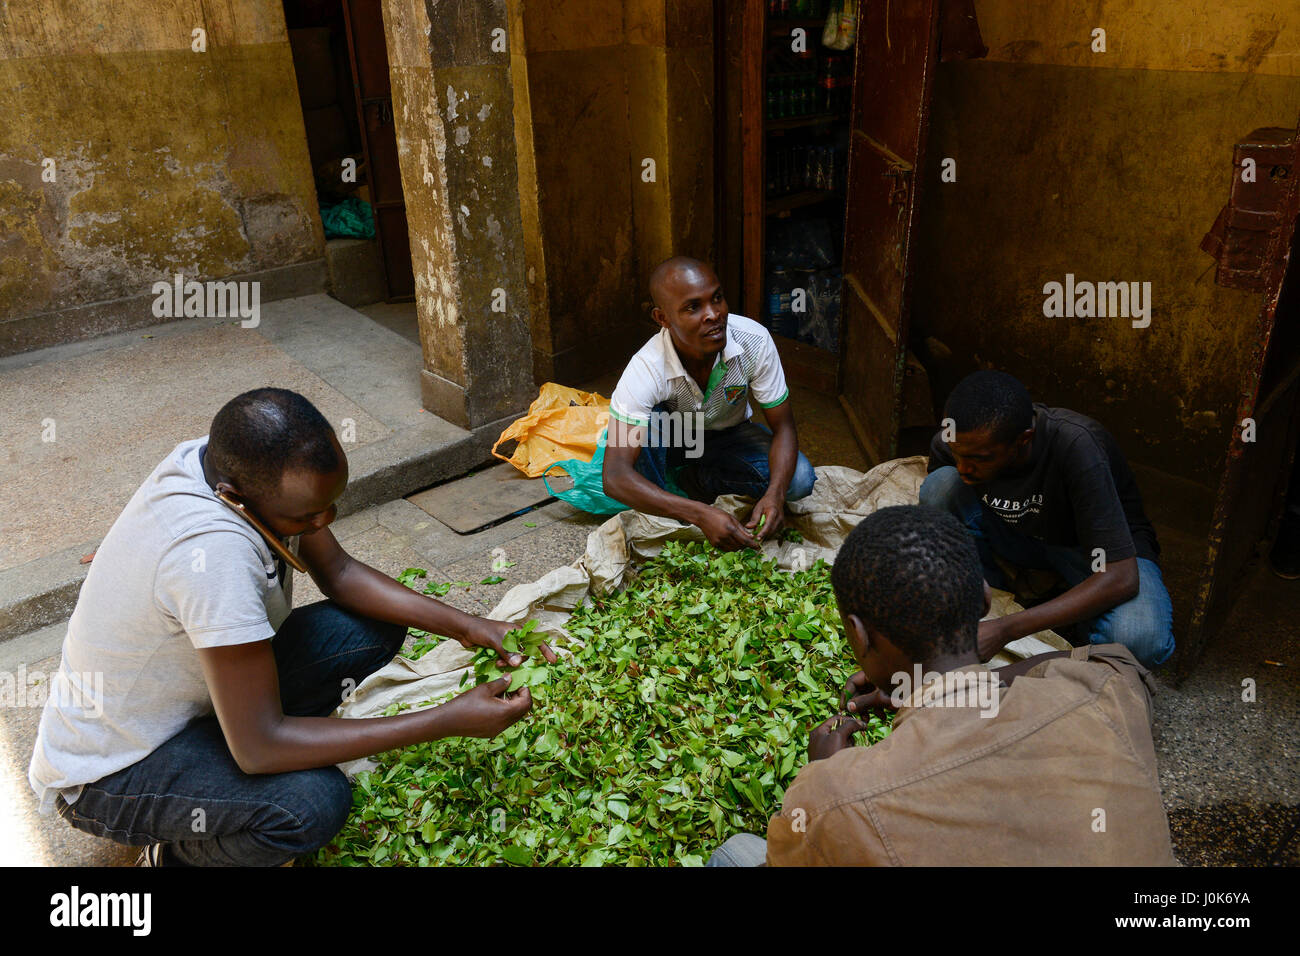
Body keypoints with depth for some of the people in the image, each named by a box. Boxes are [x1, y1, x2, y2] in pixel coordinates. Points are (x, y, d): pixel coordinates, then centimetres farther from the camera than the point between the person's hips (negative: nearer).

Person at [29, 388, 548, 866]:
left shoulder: (239, 462, -16)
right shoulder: (213, 551, -39)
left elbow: (338, 572, -3)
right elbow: (260, 746, -35)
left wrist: (465, 626, -15)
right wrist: (451, 720, -33)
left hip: (191, 692, 8)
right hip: (109, 772, -7)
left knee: (374, 627, -6)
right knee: (313, 802, -32)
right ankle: (177, 854, 1)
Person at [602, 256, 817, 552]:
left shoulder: (755, 341, -29)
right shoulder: (645, 371, -36)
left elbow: (783, 427, -19)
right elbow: (614, 477, -42)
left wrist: (774, 494, -40)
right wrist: (700, 515, -53)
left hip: (727, 435, 3)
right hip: (665, 439, -2)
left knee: (799, 480, -23)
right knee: (650, 418, -37)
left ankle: (694, 479, -3)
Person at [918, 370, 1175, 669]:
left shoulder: (1075, 446, -37)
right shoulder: (953, 443, -24)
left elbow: (1121, 578, -38)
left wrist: (1005, 630, -44)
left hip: (1105, 546, -3)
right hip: (1020, 535, 3)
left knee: (1140, 640, -37)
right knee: (941, 485, -28)